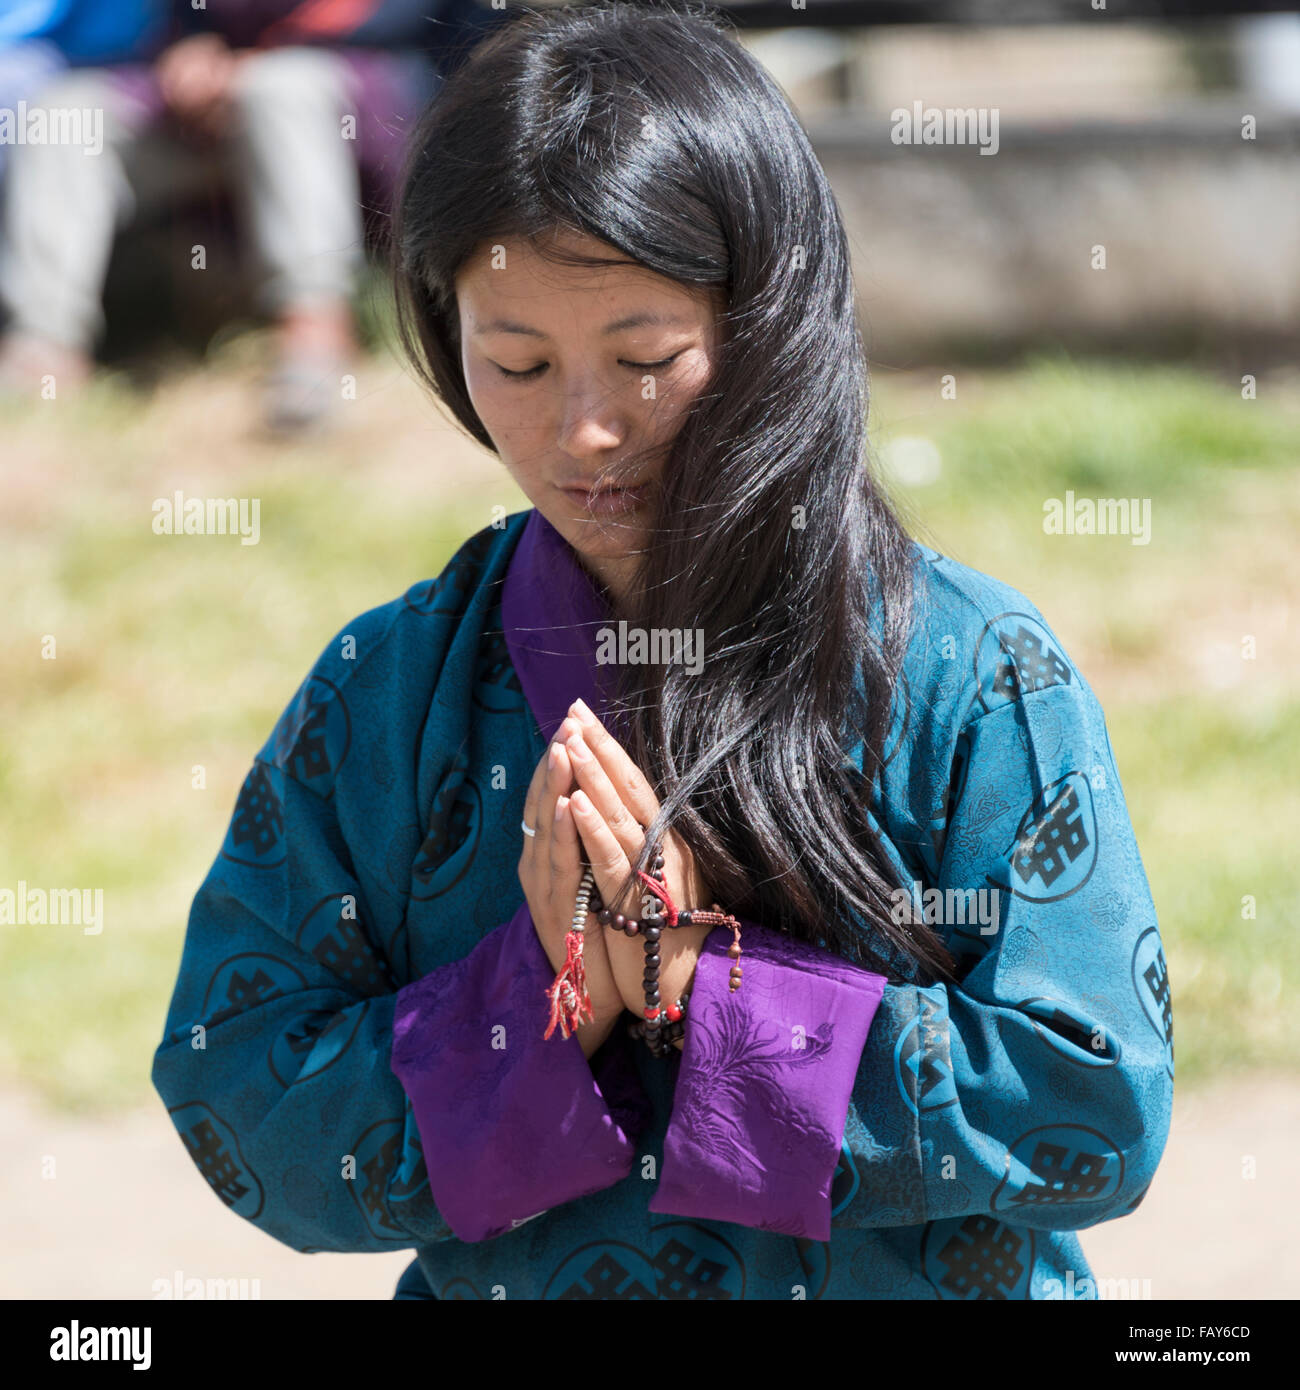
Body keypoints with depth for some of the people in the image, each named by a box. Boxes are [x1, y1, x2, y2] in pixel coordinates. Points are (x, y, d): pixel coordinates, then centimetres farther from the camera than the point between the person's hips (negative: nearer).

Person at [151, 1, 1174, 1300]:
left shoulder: (971, 676, -3)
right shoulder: (382, 693, 4)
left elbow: (1096, 1113, -9)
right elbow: (239, 1117, 1)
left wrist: (709, 989, -14)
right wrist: (535, 999, -13)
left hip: (908, 1288, -2)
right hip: (486, 1289, 2)